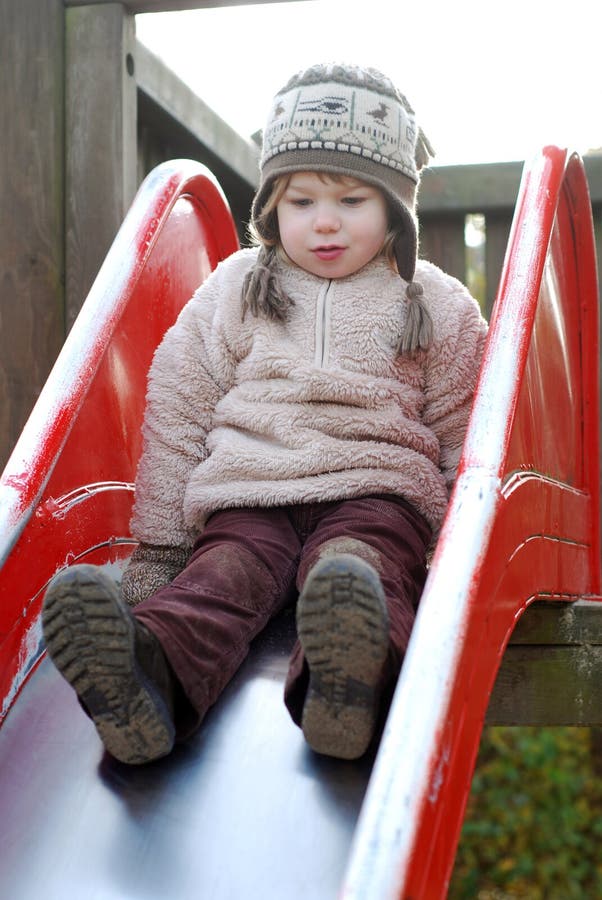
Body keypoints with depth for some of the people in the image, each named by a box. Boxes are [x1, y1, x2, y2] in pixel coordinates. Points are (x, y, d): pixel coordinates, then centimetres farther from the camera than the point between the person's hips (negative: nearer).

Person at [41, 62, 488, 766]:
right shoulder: (234, 291, 16)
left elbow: (465, 437, 17)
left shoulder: (437, 307, 14)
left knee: (362, 567, -35)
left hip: (375, 488, -1)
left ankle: (355, 677, -68)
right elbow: (177, 411, 15)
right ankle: (147, 677, -61)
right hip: (246, 493, 1)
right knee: (222, 574, -31)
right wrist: (157, 543, 11)